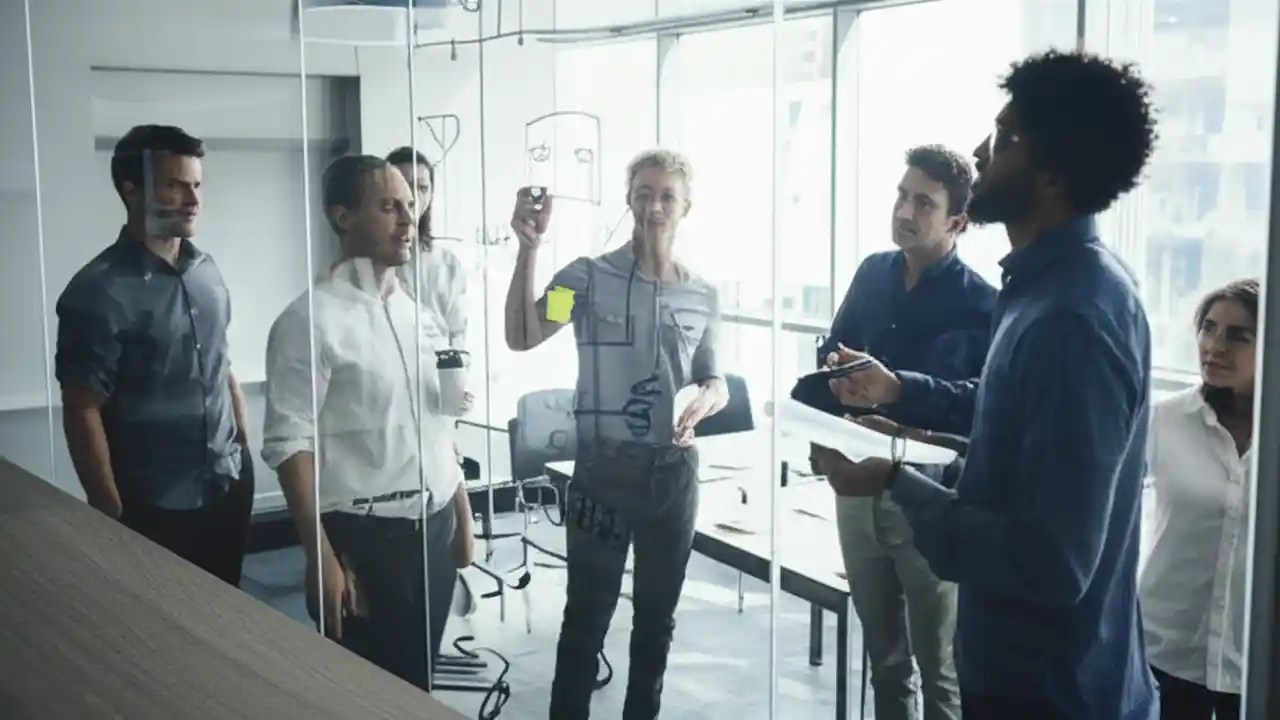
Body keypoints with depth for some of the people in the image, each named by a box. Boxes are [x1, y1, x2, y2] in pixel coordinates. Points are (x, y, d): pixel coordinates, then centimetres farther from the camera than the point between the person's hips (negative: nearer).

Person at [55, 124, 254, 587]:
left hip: (229, 484, 6)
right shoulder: (100, 292, -15)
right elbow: (82, 411, -13)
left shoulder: (207, 270, 4)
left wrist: (244, 445, 13)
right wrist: (112, 515, -12)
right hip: (155, 507, -5)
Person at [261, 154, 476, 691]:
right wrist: (322, 558, -18)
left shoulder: (417, 314, 10)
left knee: (417, 685, 17)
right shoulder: (311, 320, -12)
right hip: (364, 539, -6)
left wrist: (462, 519, 17)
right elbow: (289, 445, -15)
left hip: (434, 531, 6)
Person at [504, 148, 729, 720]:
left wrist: (702, 404, -10)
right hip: (602, 471, -4)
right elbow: (522, 337, -17)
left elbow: (715, 383, 14)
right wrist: (529, 248, -26)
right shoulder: (589, 276, -6)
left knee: (657, 615, 16)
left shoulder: (702, 296, 5)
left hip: (673, 473, 4)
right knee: (587, 615, 5)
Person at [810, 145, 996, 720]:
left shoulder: (979, 305, -13)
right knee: (883, 655, 20)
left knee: (939, 666, 10)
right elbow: (831, 357, 14)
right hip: (858, 484, 5)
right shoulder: (873, 273, 5)